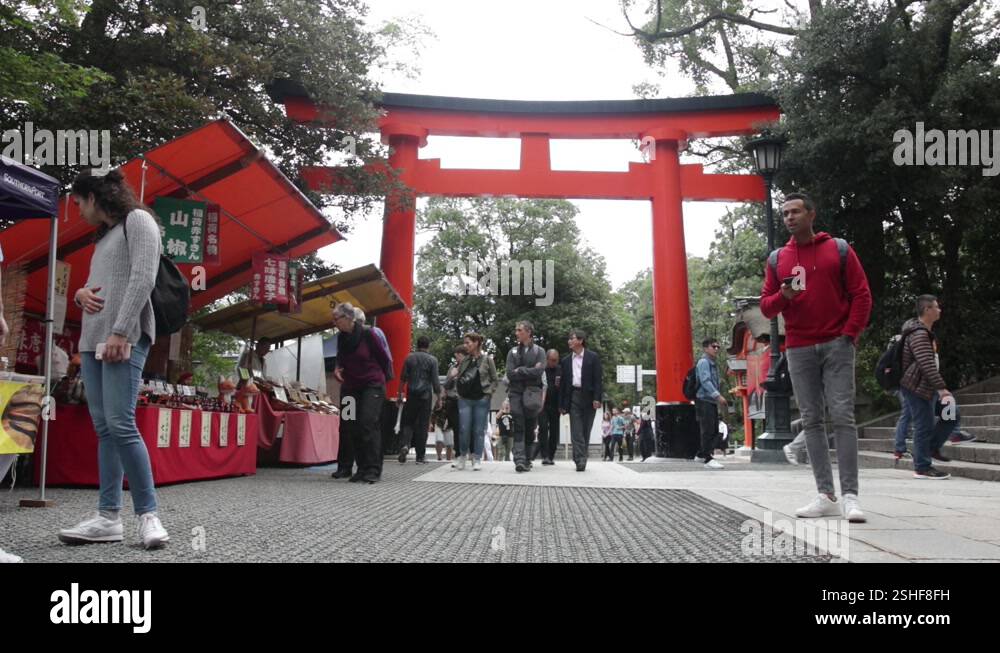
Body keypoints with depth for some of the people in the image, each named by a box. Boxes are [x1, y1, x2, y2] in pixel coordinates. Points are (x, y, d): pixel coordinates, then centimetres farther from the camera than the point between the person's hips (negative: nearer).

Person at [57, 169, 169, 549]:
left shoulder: (137, 219, 1)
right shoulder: (104, 235, 26)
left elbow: (143, 278, -11)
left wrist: (120, 331, -19)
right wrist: (80, 294, 5)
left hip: (125, 339, -8)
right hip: (92, 340, 8)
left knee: (120, 425, -15)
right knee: (103, 429, 3)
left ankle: (147, 514, -9)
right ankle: (108, 518, 3)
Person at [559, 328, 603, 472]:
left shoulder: (592, 357, 3)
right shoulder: (566, 361, 13)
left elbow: (598, 379, -2)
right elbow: (564, 382, 12)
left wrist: (597, 398, -13)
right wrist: (562, 404, 7)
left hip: (588, 398, -2)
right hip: (573, 396, 2)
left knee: (586, 431, 4)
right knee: (576, 431, -8)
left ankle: (582, 459, 13)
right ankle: (580, 460, -14)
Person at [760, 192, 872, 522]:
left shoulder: (839, 249, 5)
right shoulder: (776, 259, 12)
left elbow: (861, 295, 3)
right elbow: (766, 306, 12)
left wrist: (849, 334, -7)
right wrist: (783, 296, -10)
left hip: (837, 346, -3)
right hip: (798, 350, 3)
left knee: (842, 417, -9)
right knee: (811, 421, 2)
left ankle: (850, 496, -7)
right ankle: (826, 495, 5)